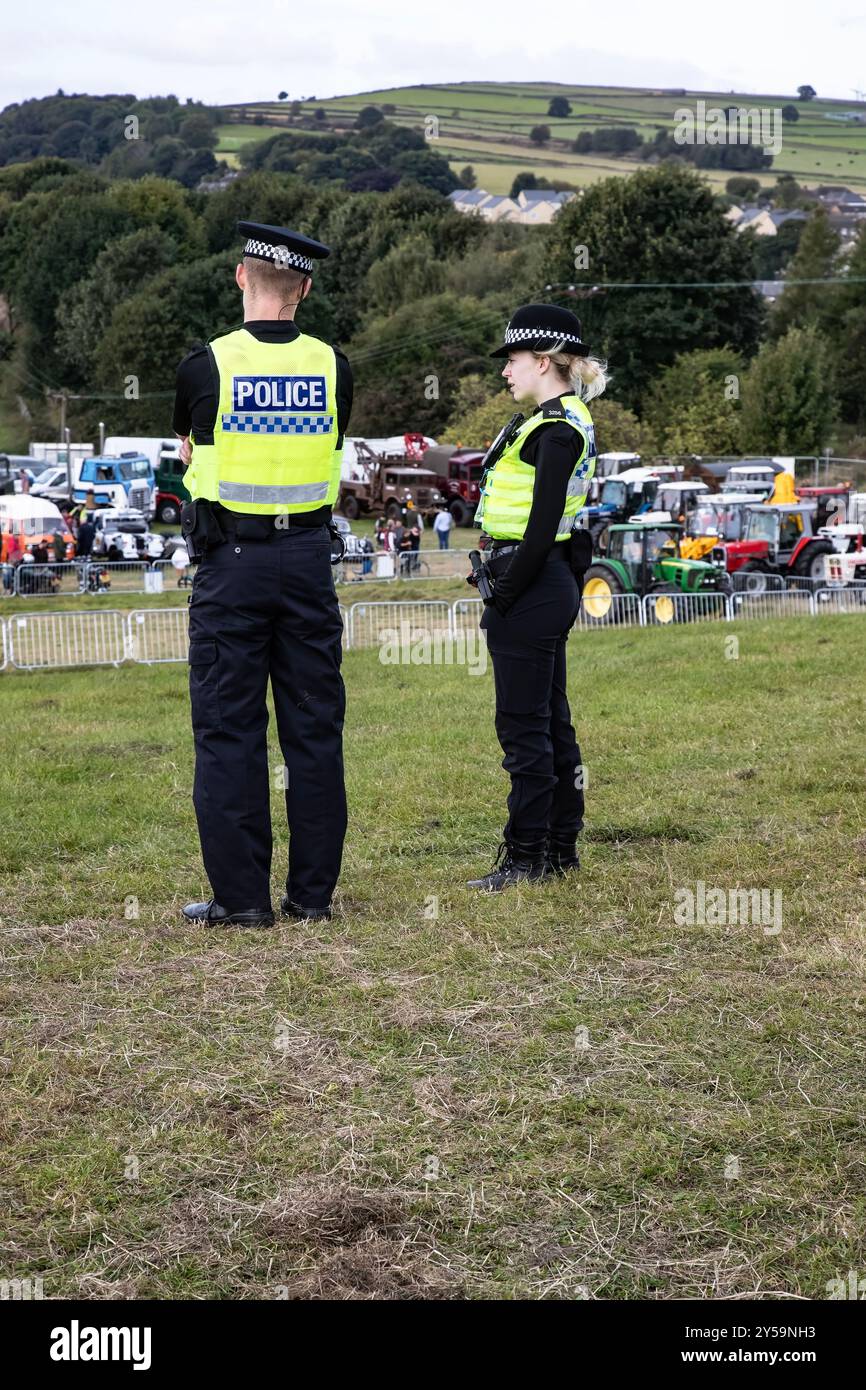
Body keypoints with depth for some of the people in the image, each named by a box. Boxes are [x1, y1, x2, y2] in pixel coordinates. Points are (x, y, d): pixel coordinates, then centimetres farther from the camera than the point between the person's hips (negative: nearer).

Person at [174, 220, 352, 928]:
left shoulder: (206, 366, -7)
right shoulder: (332, 367, 1)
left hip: (231, 558, -3)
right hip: (308, 556, 3)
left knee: (230, 729, 3)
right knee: (314, 727, 8)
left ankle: (241, 895, 4)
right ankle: (313, 890, 12)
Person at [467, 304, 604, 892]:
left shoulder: (556, 430, -16)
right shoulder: (568, 422, 15)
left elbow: (541, 530, -21)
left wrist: (502, 597, -16)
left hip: (532, 588, -10)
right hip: (554, 585, 10)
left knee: (525, 726, -4)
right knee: (551, 721, 14)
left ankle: (527, 857, 2)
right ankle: (561, 846, 21)